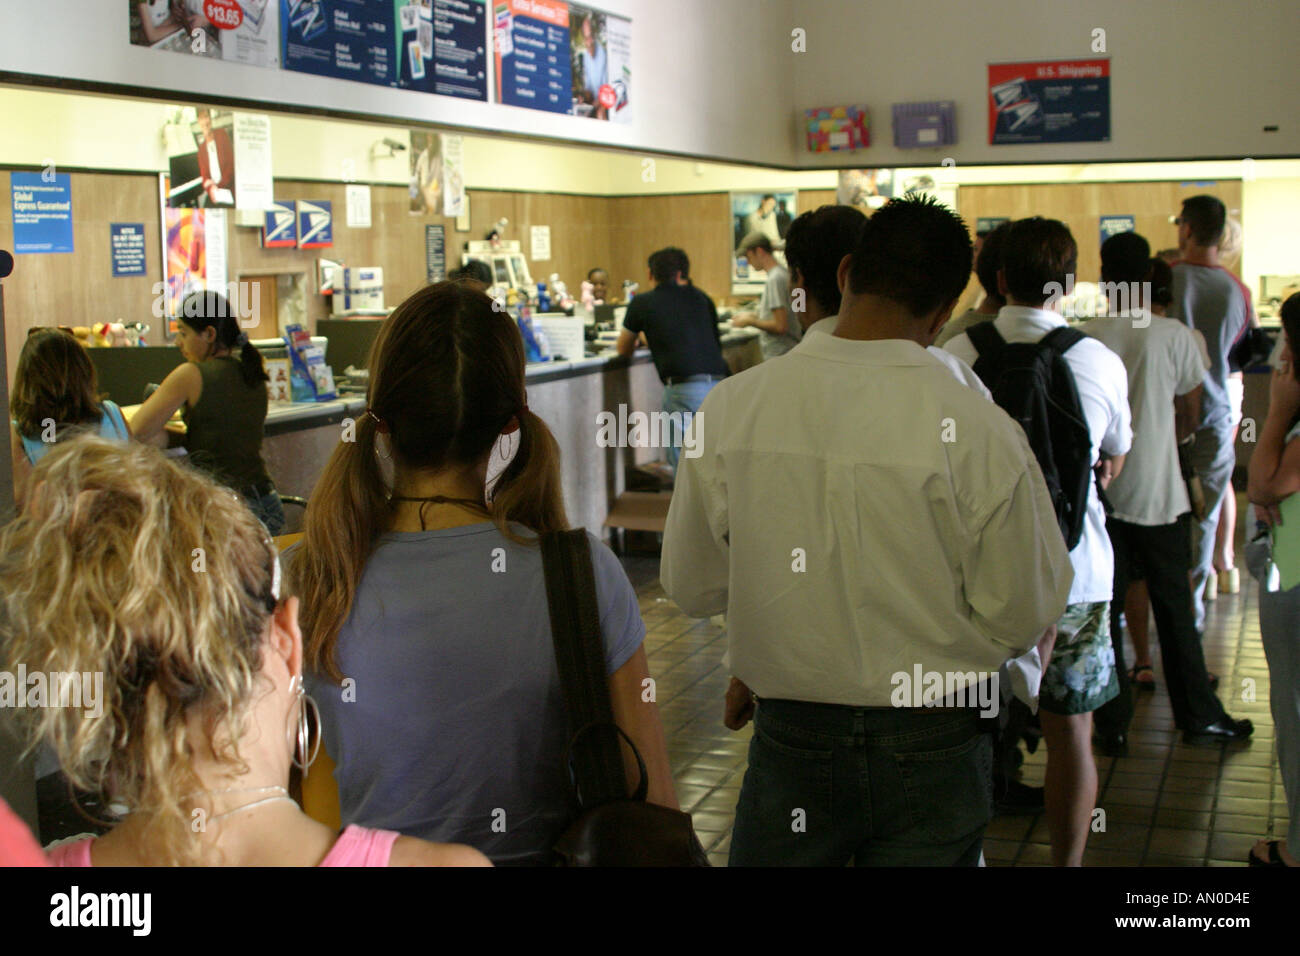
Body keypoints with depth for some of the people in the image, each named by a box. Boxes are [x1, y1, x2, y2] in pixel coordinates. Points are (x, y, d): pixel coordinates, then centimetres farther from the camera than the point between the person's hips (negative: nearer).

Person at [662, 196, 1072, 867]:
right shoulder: (982, 432, -20)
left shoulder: (729, 408, -12)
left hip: (788, 738, 2)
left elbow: (690, 587, -1)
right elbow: (1022, 616, -11)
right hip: (933, 750, -1)